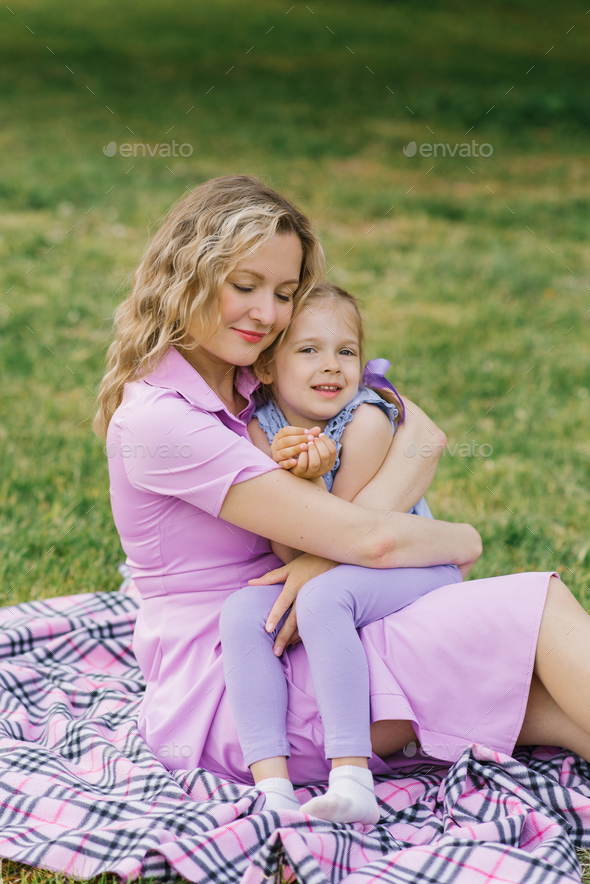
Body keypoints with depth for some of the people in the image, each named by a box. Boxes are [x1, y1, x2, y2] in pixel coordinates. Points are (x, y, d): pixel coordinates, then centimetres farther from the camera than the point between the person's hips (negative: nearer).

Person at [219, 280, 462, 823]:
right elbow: (289, 551, -13)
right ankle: (272, 788, -27)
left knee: (322, 598, -33)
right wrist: (297, 479, -29)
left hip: (413, 569, -5)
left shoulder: (367, 419, -17)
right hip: (323, 573, 5)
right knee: (241, 611, -20)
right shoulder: (263, 429, -4)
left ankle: (354, 781, -36)